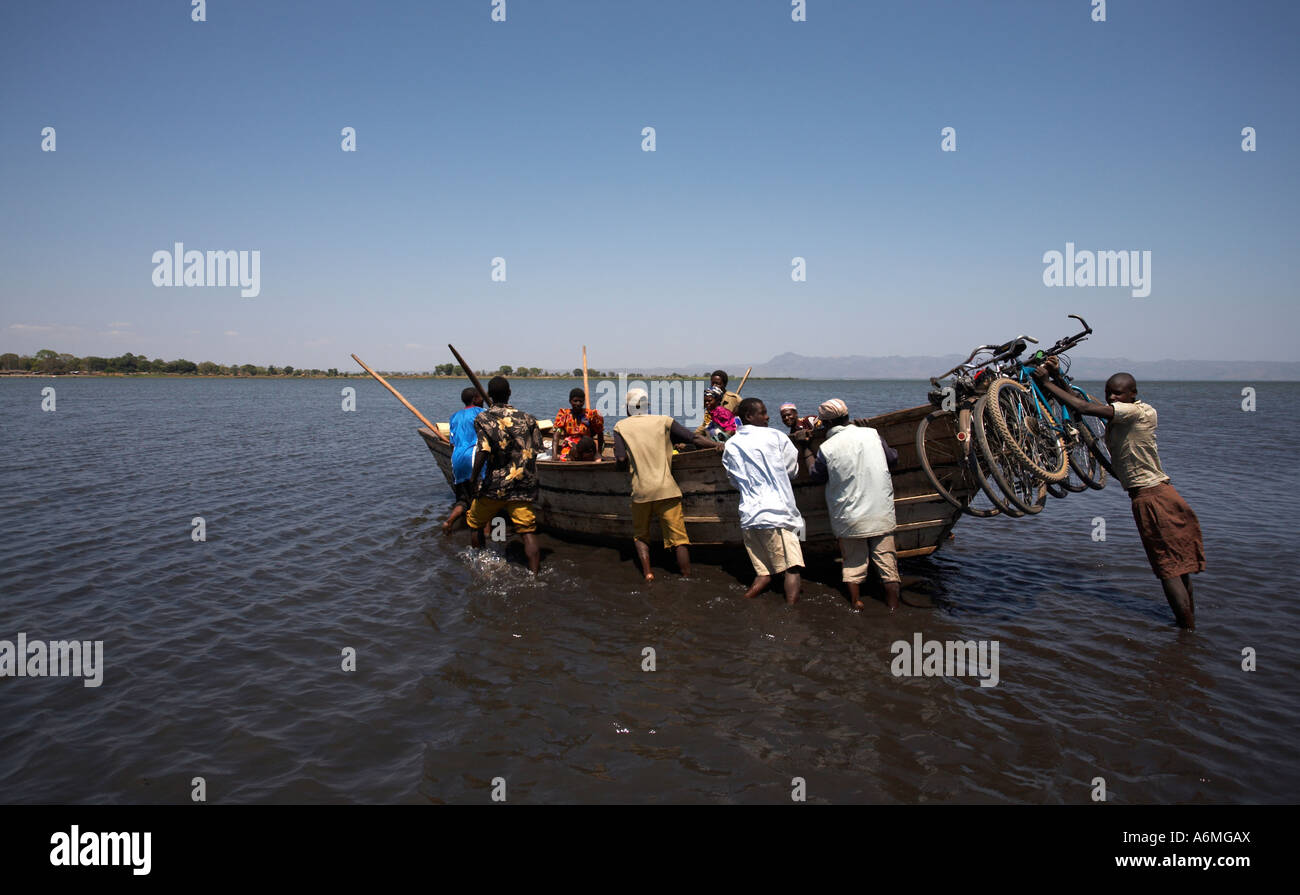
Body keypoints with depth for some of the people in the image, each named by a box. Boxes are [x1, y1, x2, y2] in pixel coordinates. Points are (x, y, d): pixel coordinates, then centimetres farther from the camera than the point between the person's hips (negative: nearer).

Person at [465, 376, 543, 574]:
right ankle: (534, 575, -4)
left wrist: (474, 476, -8)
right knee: (528, 531, 2)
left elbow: (483, 450, -18)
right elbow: (537, 448, 1)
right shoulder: (527, 418, 3)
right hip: (524, 488, 2)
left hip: (494, 485, -2)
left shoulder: (483, 418, -6)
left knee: (475, 523, 21)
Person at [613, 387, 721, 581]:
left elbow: (621, 460, -4)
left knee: (640, 535, 19)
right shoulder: (663, 421, 7)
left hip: (641, 490, 0)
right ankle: (687, 578, 0)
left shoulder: (621, 427, 5)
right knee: (679, 537, 3)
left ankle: (647, 573, 7)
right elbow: (694, 438, 1)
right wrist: (717, 445, 8)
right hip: (666, 489, 0)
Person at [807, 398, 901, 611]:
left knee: (853, 560, 14)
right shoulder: (871, 434, -5)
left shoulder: (827, 448, -12)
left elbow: (816, 476, 3)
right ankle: (893, 603, 16)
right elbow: (892, 459, 9)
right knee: (886, 557, 11)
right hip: (881, 513, 2)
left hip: (849, 517, -2)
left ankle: (856, 600, 18)